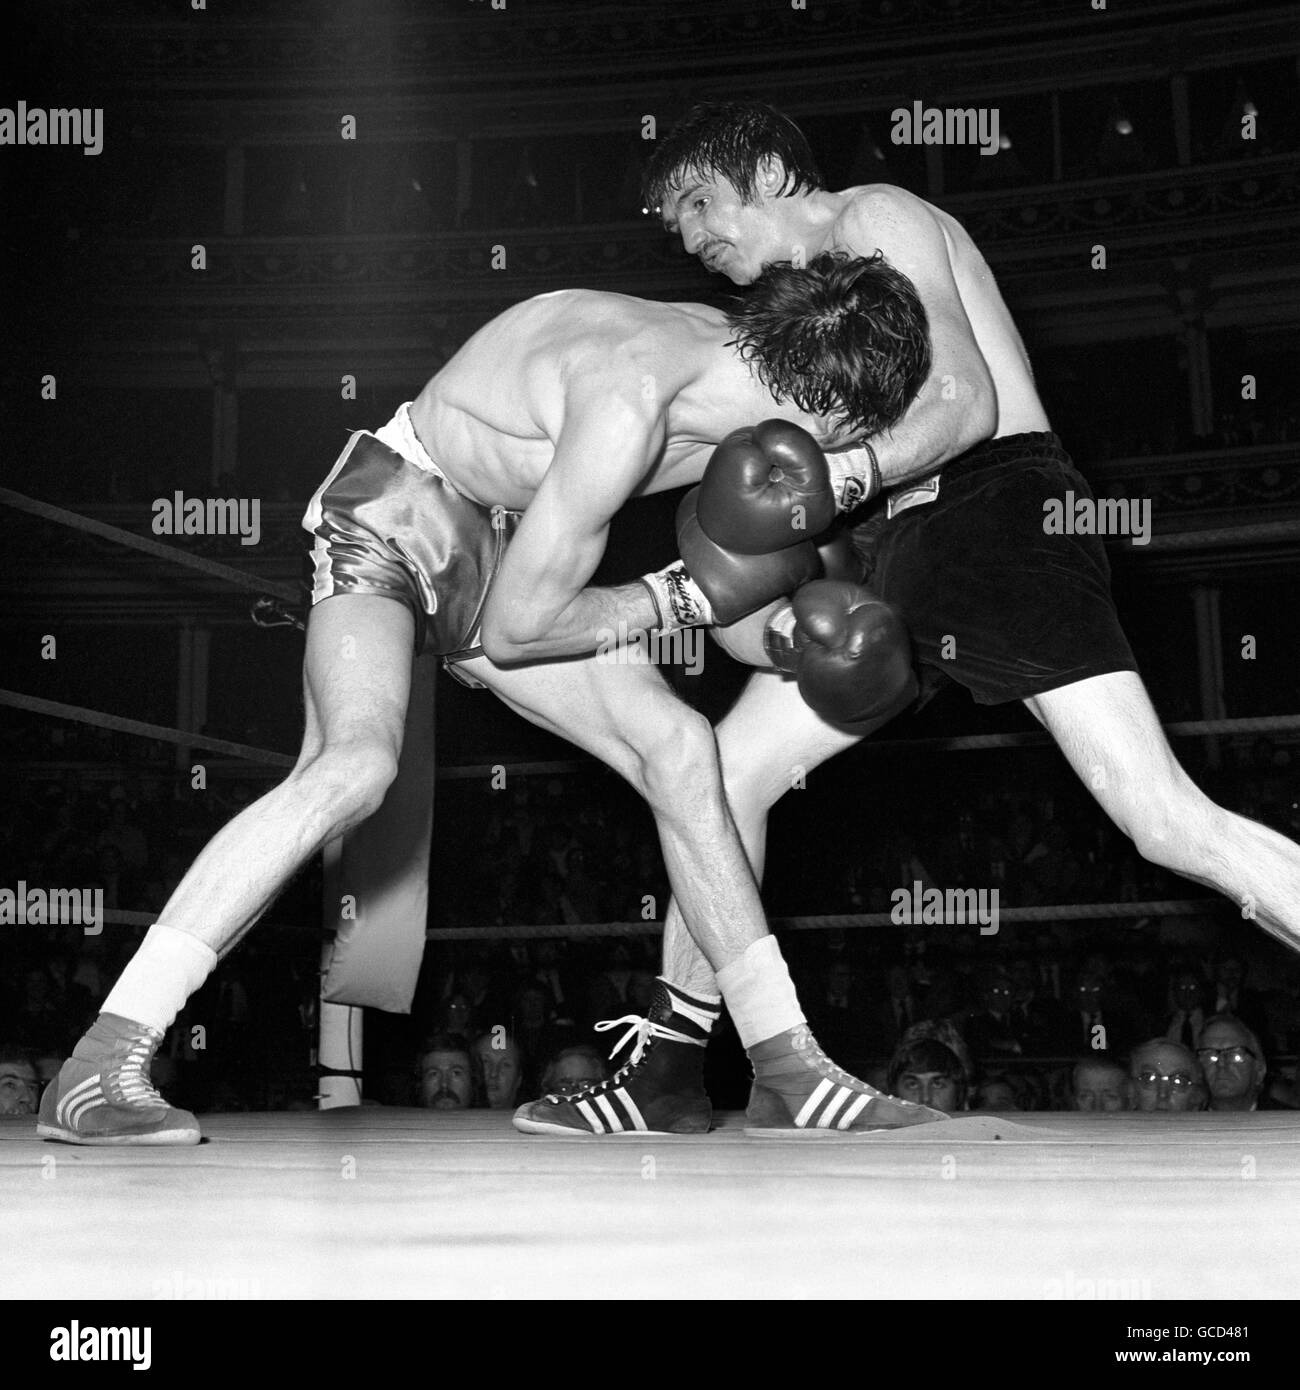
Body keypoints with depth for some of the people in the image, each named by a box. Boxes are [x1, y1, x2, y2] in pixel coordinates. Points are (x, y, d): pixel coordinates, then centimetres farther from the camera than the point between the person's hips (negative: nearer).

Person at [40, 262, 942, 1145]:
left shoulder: (746, 364, -9)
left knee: (677, 745, -1)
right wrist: (686, 597, -17)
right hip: (389, 516, -8)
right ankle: (97, 1070, -27)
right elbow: (512, 629, -27)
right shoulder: (629, 398, -34)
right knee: (358, 764, -32)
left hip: (498, 544, 8)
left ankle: (788, 1070, 6)